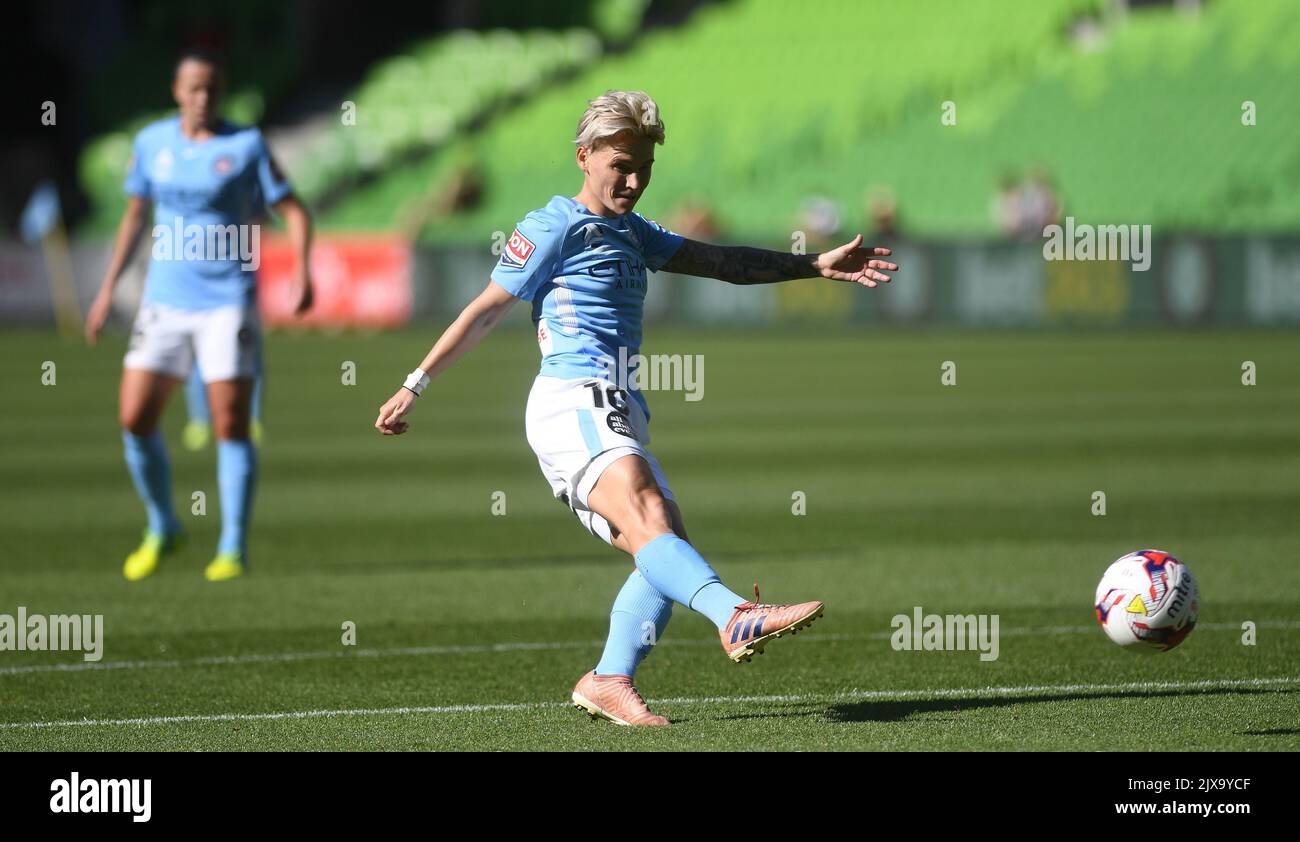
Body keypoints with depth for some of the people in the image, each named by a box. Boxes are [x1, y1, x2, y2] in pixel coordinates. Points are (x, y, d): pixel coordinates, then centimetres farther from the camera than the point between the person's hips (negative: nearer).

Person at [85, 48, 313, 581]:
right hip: (165, 299, 4)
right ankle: (162, 528, 17)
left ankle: (233, 548, 0)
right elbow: (135, 214, 19)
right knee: (134, 417, -4)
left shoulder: (246, 146, -3)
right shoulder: (152, 142, 8)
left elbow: (293, 211, -1)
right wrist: (109, 288, 17)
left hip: (228, 302, -4)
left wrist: (302, 272, -17)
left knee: (231, 424, -9)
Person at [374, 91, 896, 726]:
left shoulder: (631, 234, 26)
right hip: (573, 404, -9)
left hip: (616, 417, 9)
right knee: (650, 523, -29)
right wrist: (414, 386, 5)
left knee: (669, 549, -4)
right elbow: (486, 311, 4)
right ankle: (738, 619, -51)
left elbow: (724, 263, 26)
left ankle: (609, 681, -5)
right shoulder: (554, 228, 2)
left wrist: (817, 266, 18)